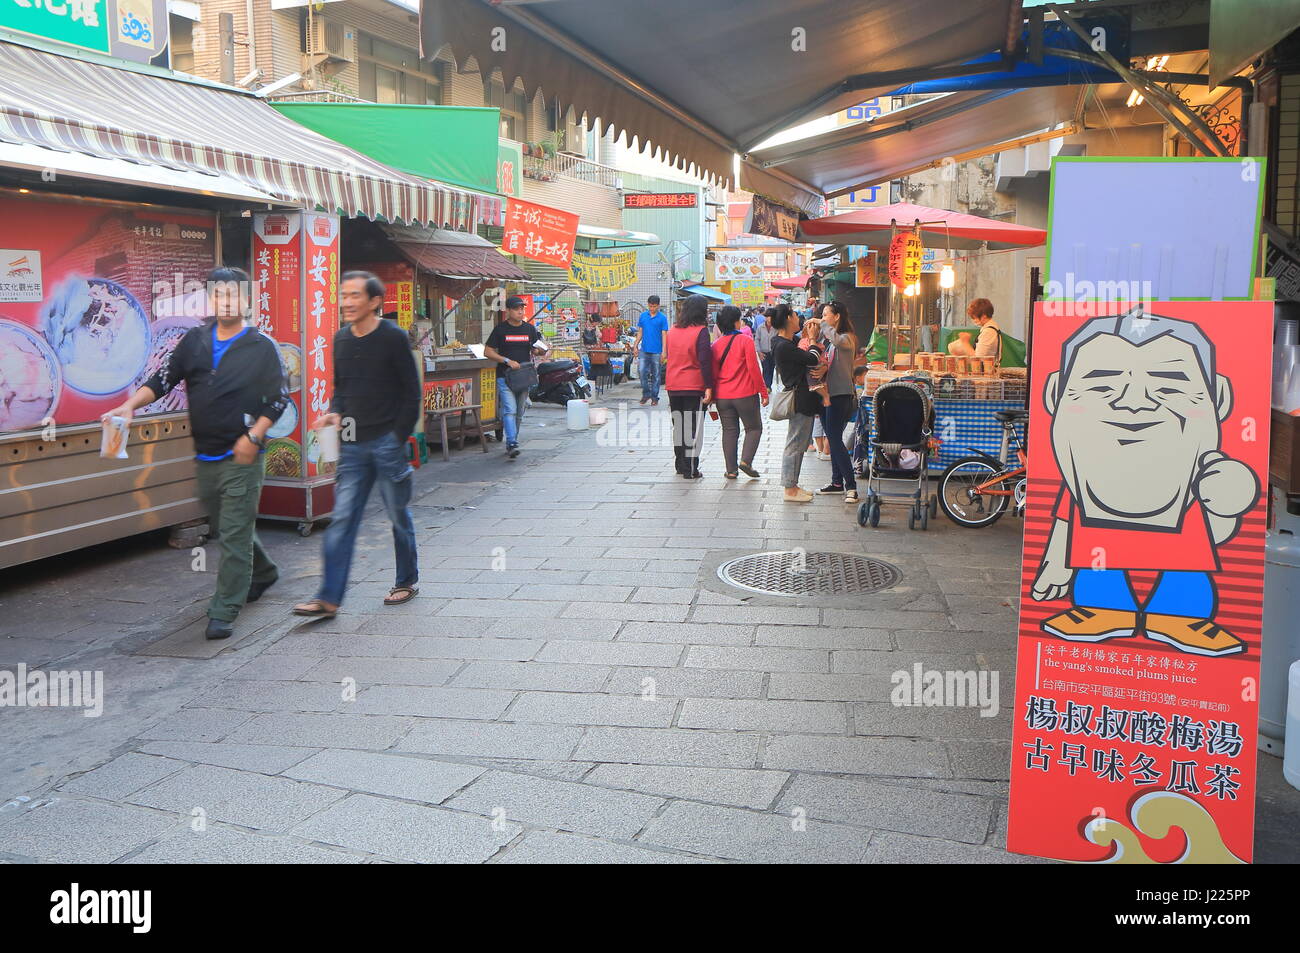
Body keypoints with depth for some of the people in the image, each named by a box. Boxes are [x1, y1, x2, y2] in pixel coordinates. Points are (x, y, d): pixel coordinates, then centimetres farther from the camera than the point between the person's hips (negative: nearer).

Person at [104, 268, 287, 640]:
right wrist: (130, 405, -6)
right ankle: (262, 573, 42)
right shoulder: (194, 341, 8)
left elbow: (279, 400, -6)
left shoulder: (262, 347, -5)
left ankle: (224, 612, -1)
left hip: (241, 457, -5)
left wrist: (254, 436, -15)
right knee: (224, 528, 19)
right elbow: (162, 380, 9)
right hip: (205, 456, 6)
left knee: (234, 535, -6)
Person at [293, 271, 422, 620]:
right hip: (352, 444, 5)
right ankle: (329, 598, -1)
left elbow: (411, 391, -6)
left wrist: (400, 438, -11)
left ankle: (407, 581, 28)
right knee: (342, 519, -1)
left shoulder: (393, 338, -7)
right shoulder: (341, 339, 9)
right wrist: (335, 413, 0)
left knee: (399, 516, 10)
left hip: (387, 442, -4)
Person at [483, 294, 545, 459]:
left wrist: (540, 349, -11)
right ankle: (512, 445, -23)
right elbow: (488, 352, -2)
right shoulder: (500, 329, -1)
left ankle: (511, 443, 23)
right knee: (510, 410, -17)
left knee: (519, 413, 10)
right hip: (505, 377, -4)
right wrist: (508, 361, -13)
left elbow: (536, 350, 14)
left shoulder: (530, 329, 9)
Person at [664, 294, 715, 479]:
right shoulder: (701, 331, -11)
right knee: (693, 428, 0)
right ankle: (690, 469, 0)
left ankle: (680, 465, 24)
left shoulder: (673, 331, 7)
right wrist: (709, 387, -14)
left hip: (673, 386, 6)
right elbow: (705, 361, -16)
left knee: (678, 426, 16)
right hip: (694, 387, -6)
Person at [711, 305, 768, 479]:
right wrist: (763, 392, -3)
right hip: (745, 394, -4)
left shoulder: (716, 344, 5)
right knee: (754, 428, 10)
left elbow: (713, 372, 8)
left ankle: (731, 470, 7)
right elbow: (754, 369, -10)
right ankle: (746, 461, -7)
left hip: (722, 396, 4)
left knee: (729, 431, 9)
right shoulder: (744, 341, -8)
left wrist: (713, 396, 16)